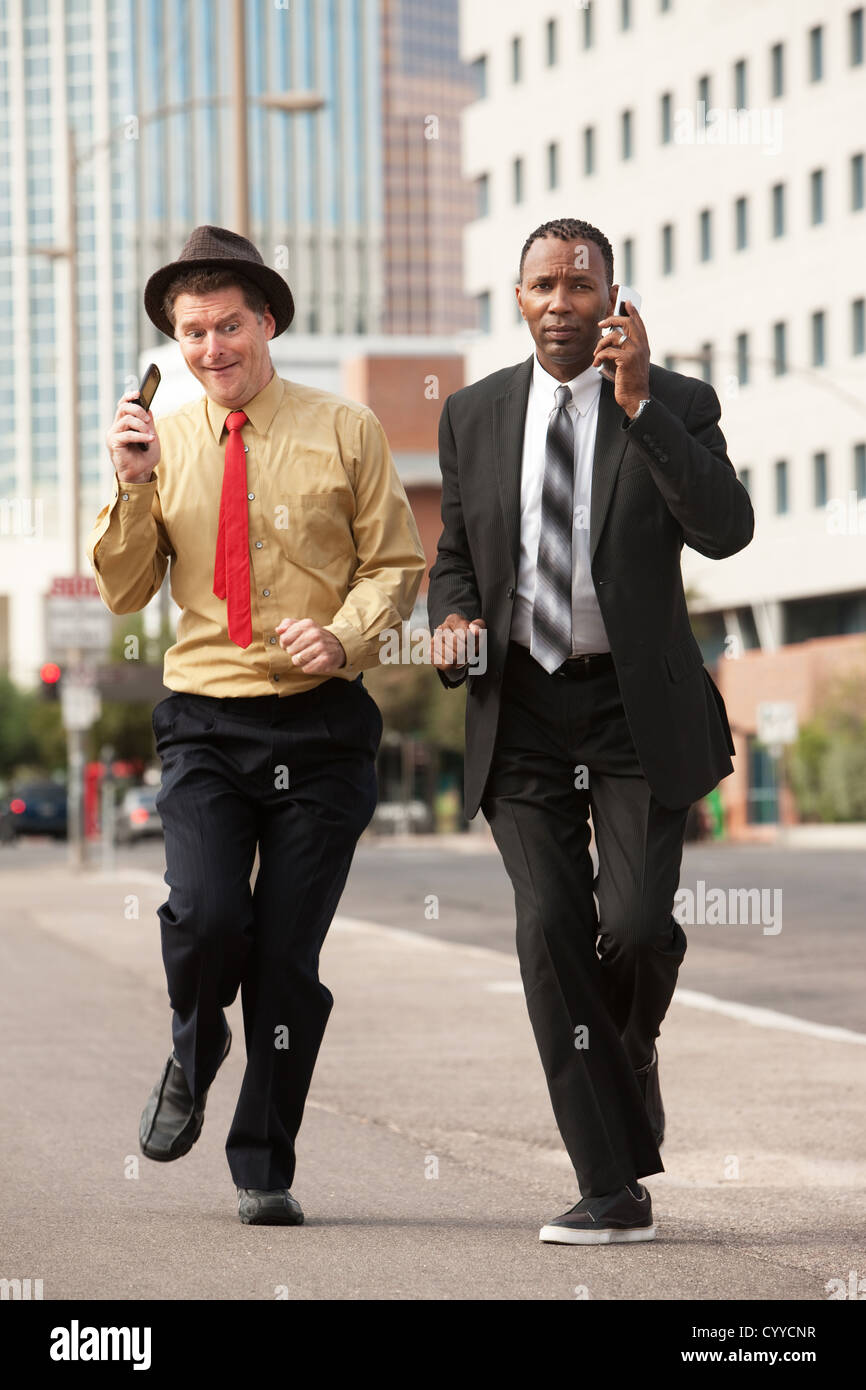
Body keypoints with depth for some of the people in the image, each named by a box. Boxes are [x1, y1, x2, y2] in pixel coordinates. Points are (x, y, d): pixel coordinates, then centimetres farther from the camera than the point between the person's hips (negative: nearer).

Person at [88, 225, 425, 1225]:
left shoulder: (345, 431, 4)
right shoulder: (161, 440, 9)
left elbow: (396, 564, 5)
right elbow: (123, 592, 7)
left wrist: (344, 635, -14)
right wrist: (132, 485, -8)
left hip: (320, 724, -1)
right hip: (204, 721, 1)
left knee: (289, 954, -1)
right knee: (204, 916, -20)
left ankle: (264, 1170, 14)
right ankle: (194, 1055, 15)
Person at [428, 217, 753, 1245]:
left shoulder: (677, 407, -1)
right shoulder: (474, 416, 9)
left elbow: (724, 529, -18)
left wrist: (640, 404, -24)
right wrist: (454, 620, -3)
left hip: (636, 708, -2)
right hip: (521, 710, 2)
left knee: (635, 924, -13)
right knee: (550, 933, -7)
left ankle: (629, 1049, 25)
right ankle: (613, 1190, -2)